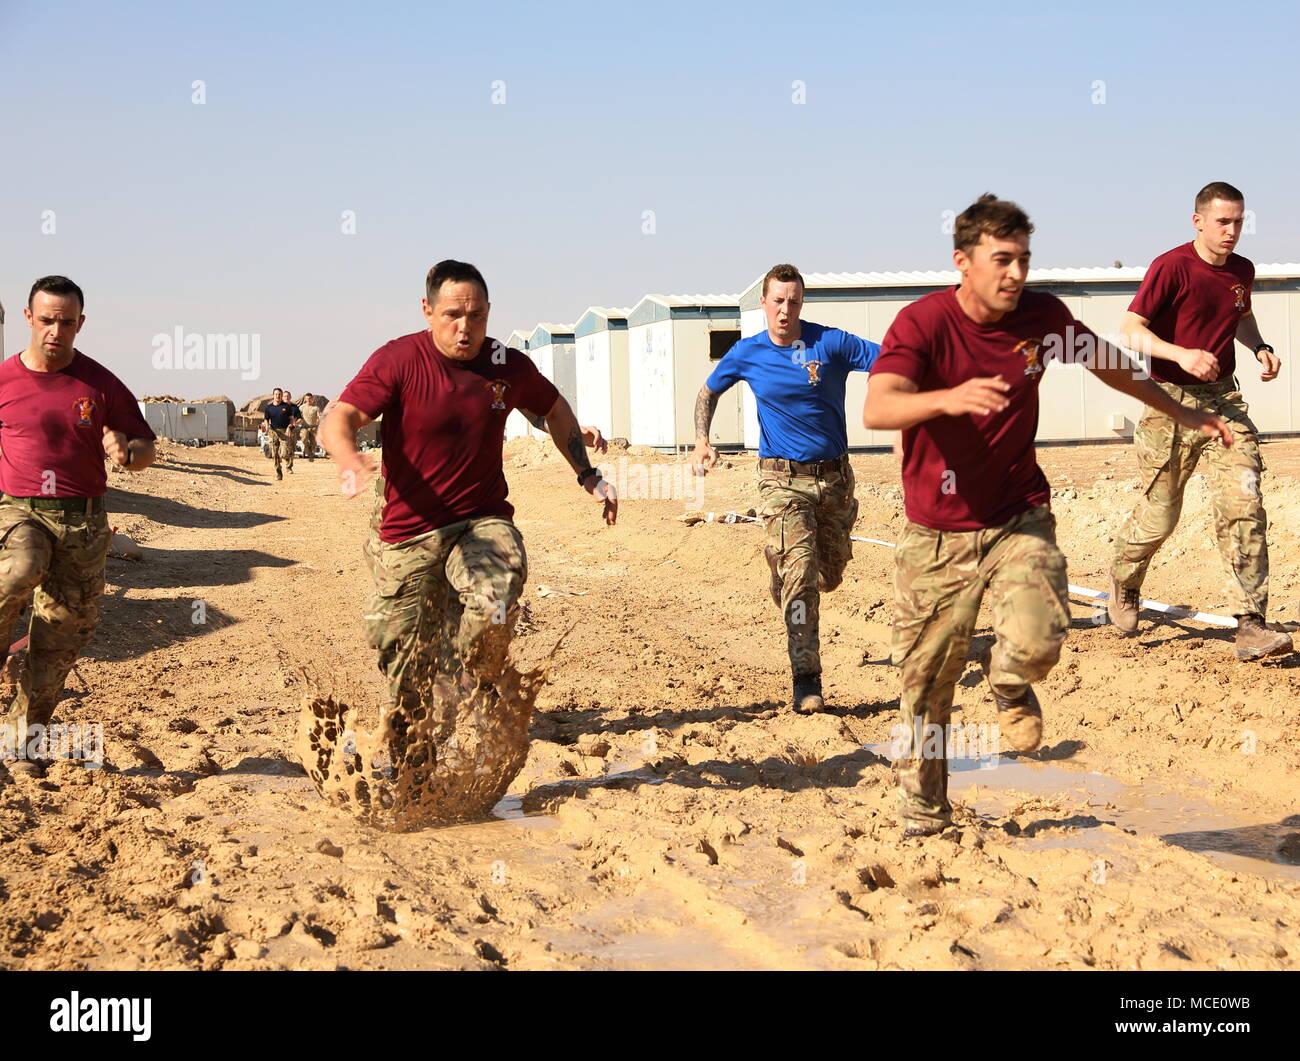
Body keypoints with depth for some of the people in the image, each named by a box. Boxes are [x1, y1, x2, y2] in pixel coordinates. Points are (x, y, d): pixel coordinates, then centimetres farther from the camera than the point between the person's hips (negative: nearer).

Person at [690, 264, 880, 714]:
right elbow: (708, 393, 17)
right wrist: (702, 442, 2)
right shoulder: (748, 353, 1)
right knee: (800, 576, -15)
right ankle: (806, 680, -10)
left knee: (830, 574, 12)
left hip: (834, 476, 2)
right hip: (783, 479, -1)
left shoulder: (830, 342, -5)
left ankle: (782, 571, 48)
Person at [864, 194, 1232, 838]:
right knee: (926, 683, 5)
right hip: (937, 532, -1)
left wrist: (1179, 411, 29)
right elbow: (877, 409, -31)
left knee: (1037, 644, -24)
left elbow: (1105, 361, 18)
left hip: (1019, 519, 2)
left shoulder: (1043, 316, -3)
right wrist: (950, 398, -49)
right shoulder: (922, 323, -14)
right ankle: (922, 811, 29)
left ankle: (1008, 683, 14)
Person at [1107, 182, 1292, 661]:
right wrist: (1182, 355, -30)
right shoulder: (1171, 267, -12)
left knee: (1244, 504, -11)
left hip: (1224, 398, 5)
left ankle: (1250, 625, -11)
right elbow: (1131, 330, -16)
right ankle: (1123, 585, 36)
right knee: (1160, 515, 5)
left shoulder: (1242, 271, 8)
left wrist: (1260, 347, 9)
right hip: (1172, 402, -4)